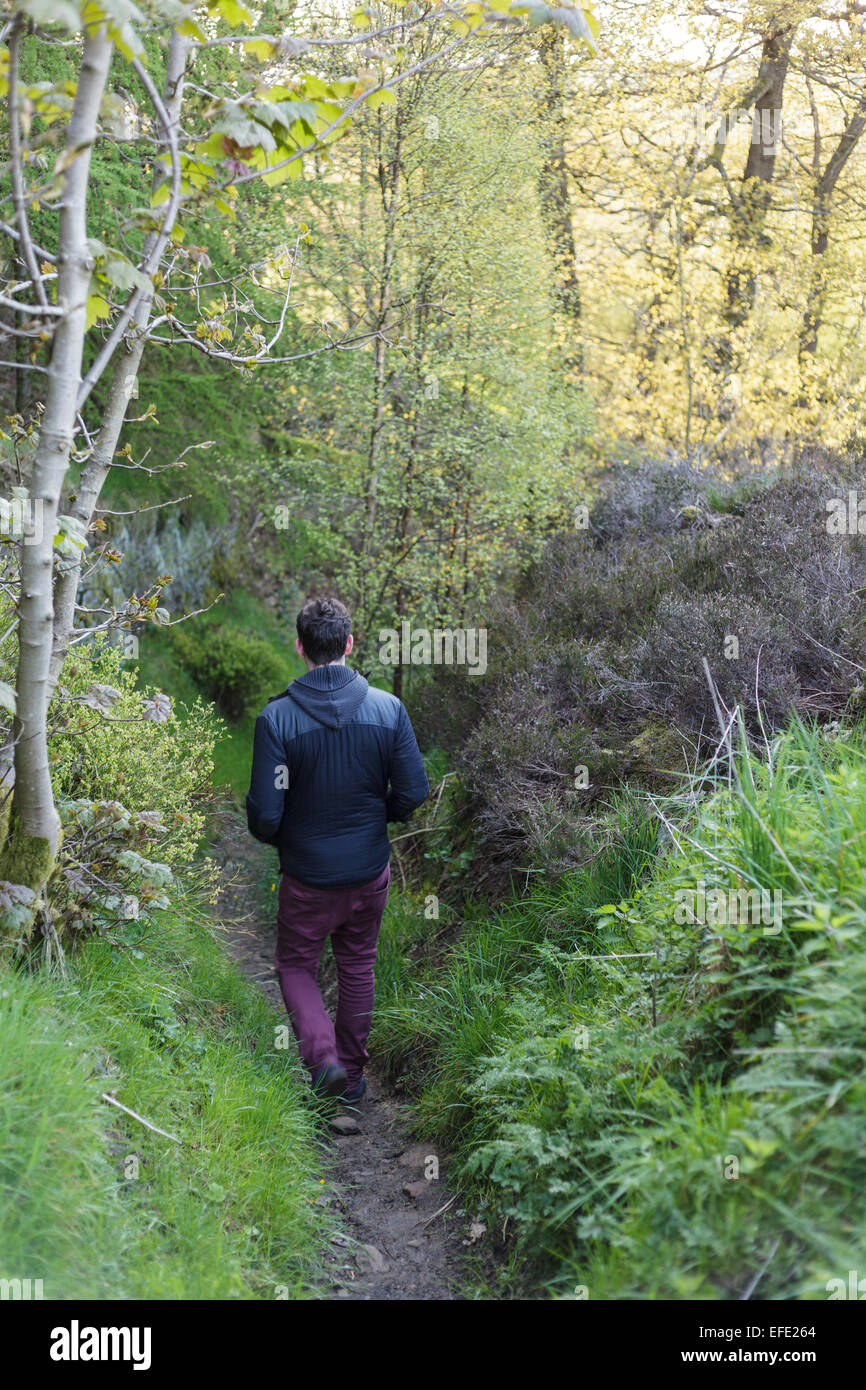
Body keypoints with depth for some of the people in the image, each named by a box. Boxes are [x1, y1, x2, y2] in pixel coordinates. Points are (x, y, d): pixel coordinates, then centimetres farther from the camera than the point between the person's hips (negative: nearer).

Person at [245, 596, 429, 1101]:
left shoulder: (277, 717, -17)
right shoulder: (389, 709, -11)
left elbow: (265, 814, -17)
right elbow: (414, 793, -7)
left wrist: (276, 837, 6)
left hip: (306, 874, -2)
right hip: (370, 870, 3)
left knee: (296, 966, 18)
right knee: (358, 968, 21)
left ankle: (323, 1055, -2)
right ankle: (353, 1073, 31)